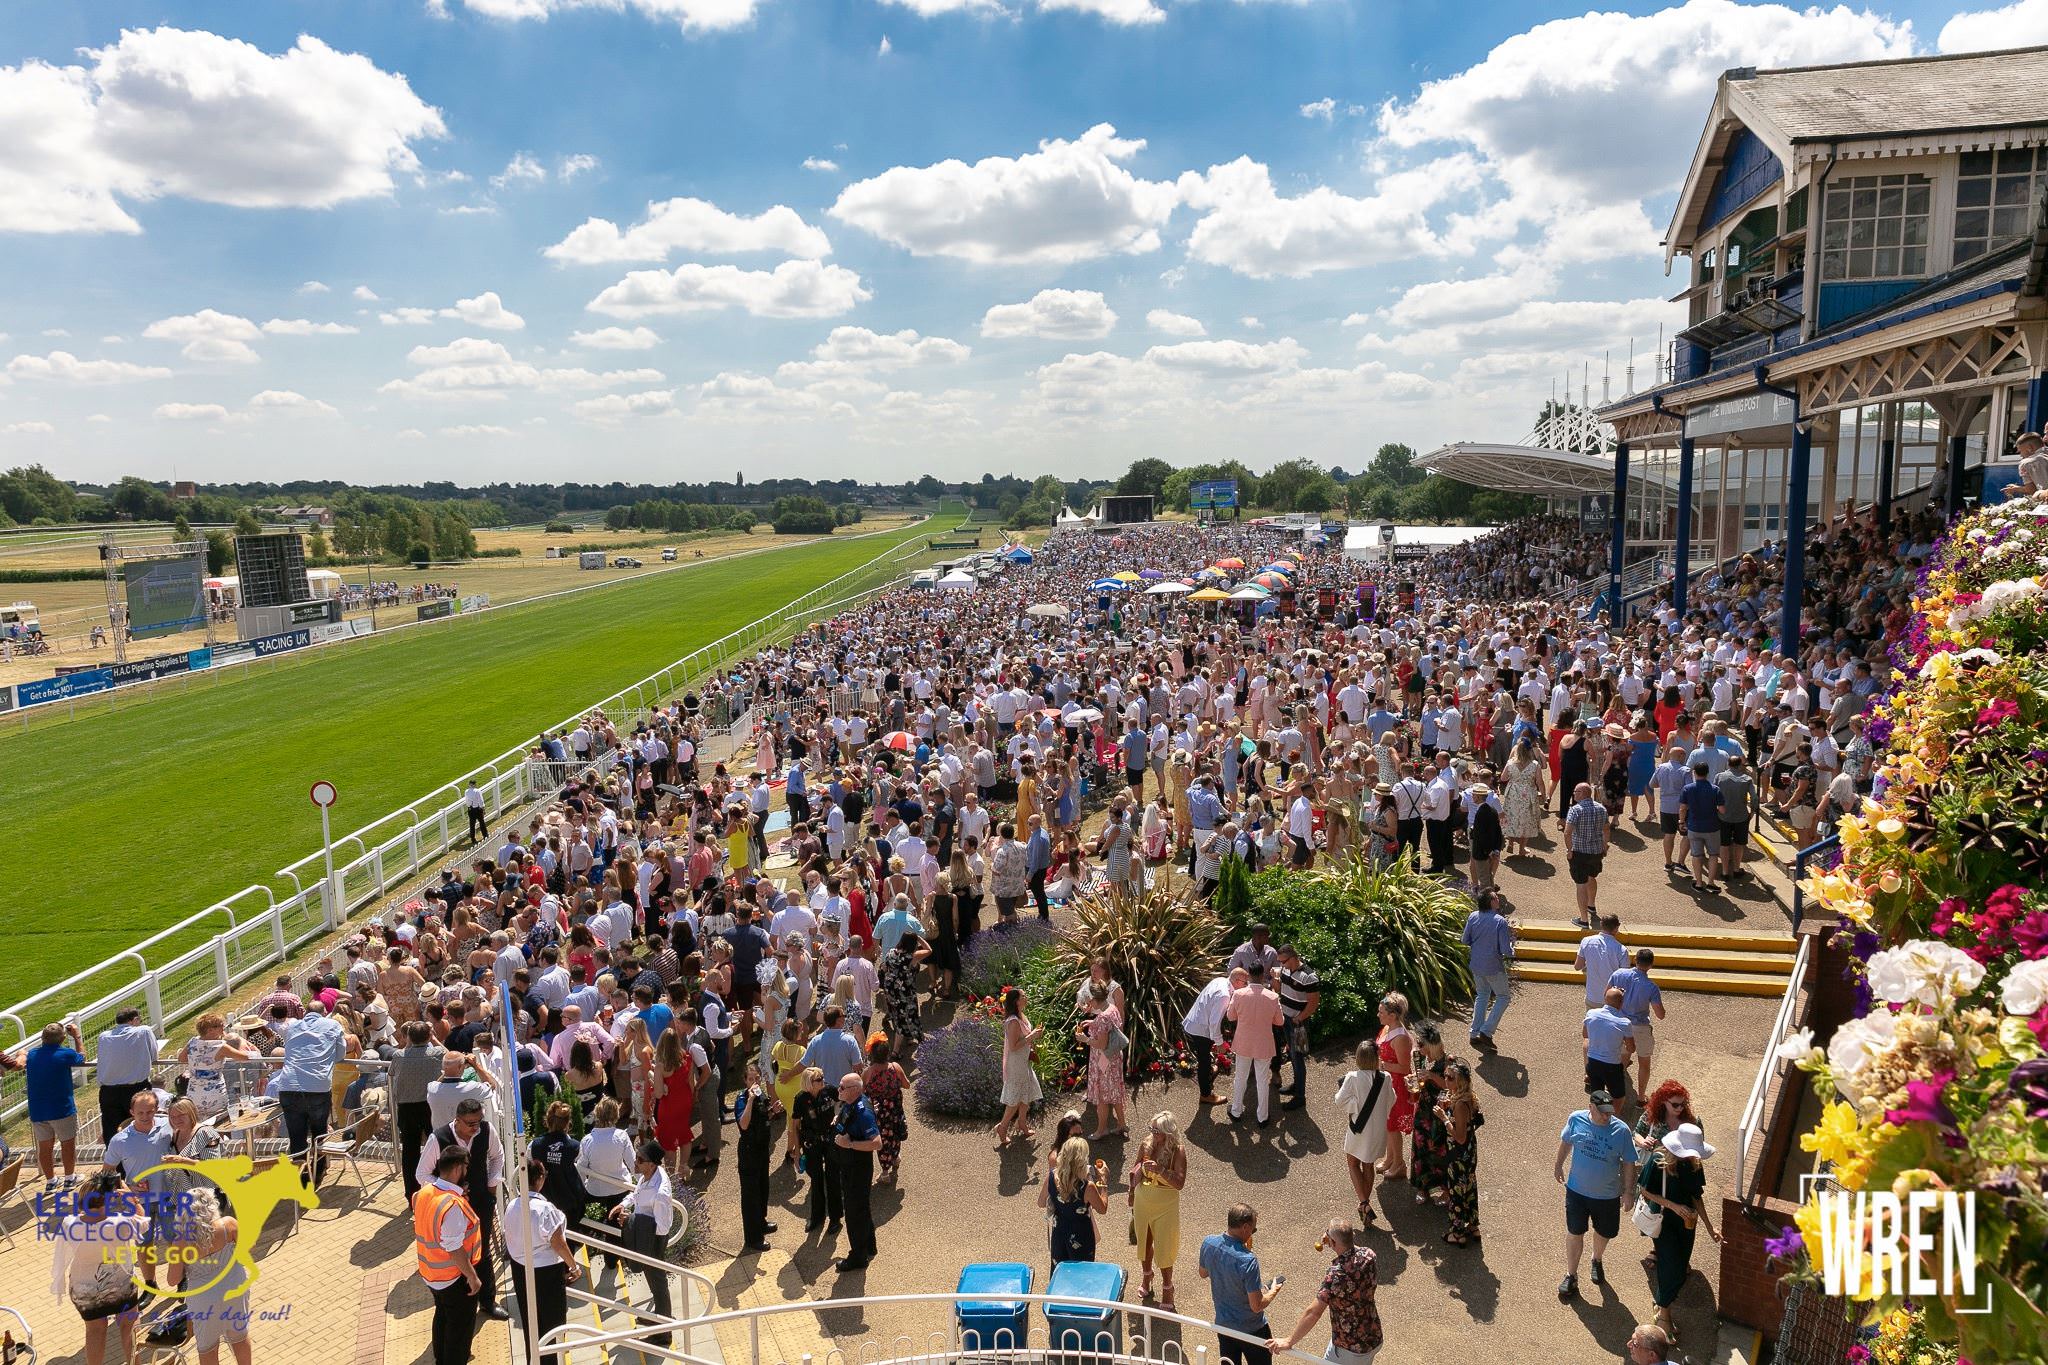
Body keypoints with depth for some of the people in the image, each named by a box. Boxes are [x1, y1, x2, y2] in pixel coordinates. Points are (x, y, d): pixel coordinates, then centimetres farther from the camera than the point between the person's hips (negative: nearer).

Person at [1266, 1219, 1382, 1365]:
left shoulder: (1336, 1274, -32)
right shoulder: (1368, 1255, -13)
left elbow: (1313, 1313, -29)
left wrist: (1289, 1341, -20)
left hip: (1351, 1349, -7)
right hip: (1375, 1338, 7)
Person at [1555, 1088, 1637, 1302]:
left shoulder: (1621, 1130, -22)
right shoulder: (1576, 1119, -18)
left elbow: (1628, 1163, -8)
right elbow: (1565, 1141, 3)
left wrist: (1627, 1191, -2)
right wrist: (1558, 1165, 14)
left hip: (1608, 1196, 0)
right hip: (1577, 1190, 0)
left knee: (1603, 1233, 22)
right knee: (1574, 1233, 9)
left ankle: (1597, 1261, 53)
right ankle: (1571, 1276, 29)